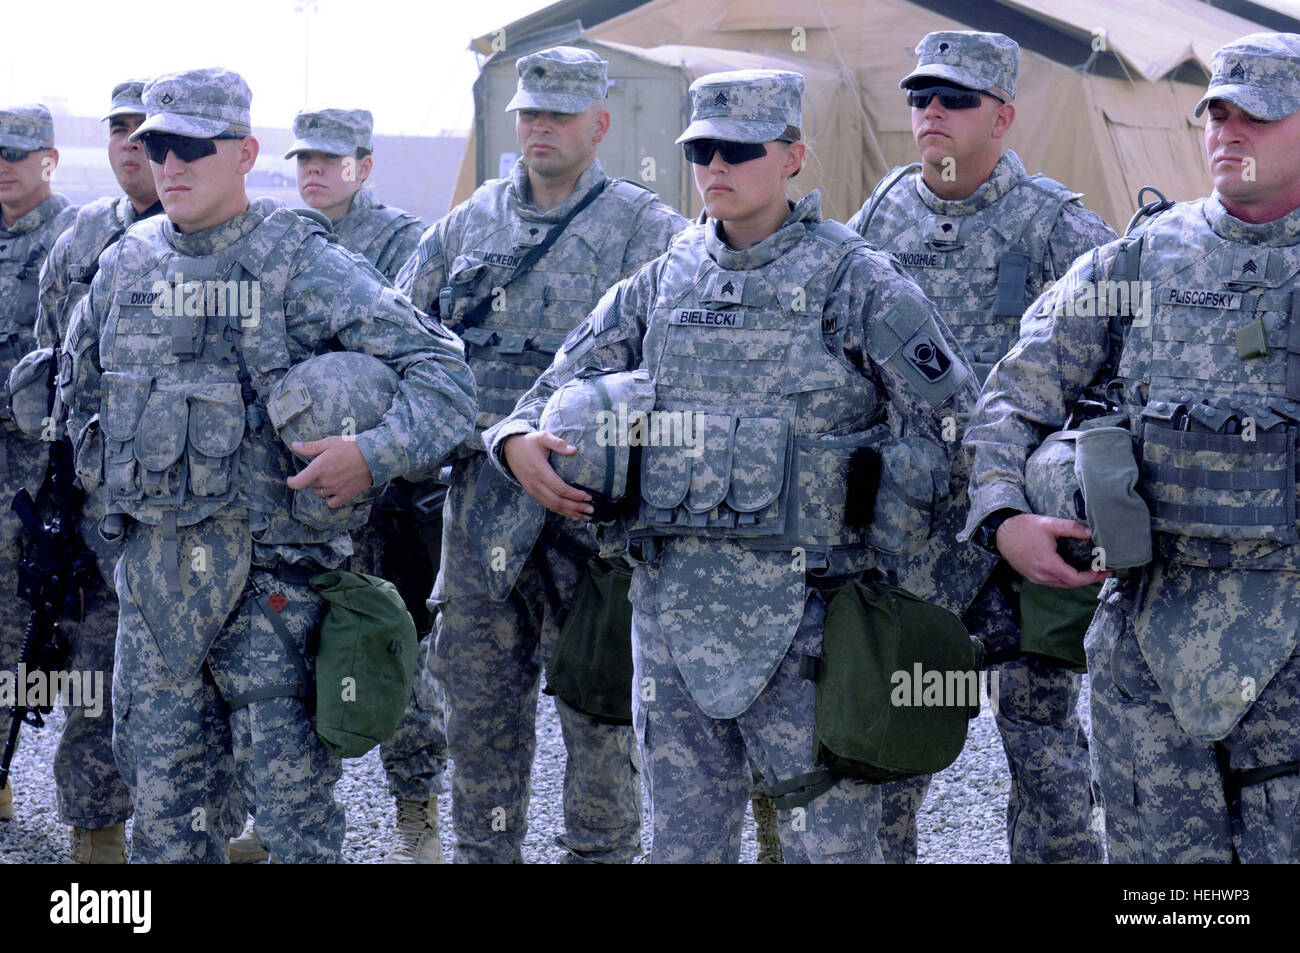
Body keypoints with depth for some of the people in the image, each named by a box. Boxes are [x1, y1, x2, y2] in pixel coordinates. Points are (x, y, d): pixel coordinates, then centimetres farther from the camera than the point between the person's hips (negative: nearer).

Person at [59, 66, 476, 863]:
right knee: (162, 780, 11)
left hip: (270, 570, -5)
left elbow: (442, 368, -12)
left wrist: (375, 455, -24)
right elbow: (79, 381, 26)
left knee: (288, 781, -1)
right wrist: (108, 468, 17)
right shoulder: (127, 264, 9)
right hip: (152, 563, 5)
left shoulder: (306, 266, -9)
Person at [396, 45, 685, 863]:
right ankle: (485, 851, 23)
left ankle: (601, 849, 11)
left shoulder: (645, 229, -3)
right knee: (479, 700, 11)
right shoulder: (472, 223, 13)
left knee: (596, 703, 0)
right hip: (479, 494, 5)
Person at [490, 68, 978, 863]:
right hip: (672, 603, 5)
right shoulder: (662, 283, 11)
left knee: (828, 839, -2)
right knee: (684, 837, 12)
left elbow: (955, 426, -5)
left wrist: (867, 537, -6)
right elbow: (561, 388, 15)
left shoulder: (855, 282, -4)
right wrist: (521, 442, -7)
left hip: (800, 610, -5)